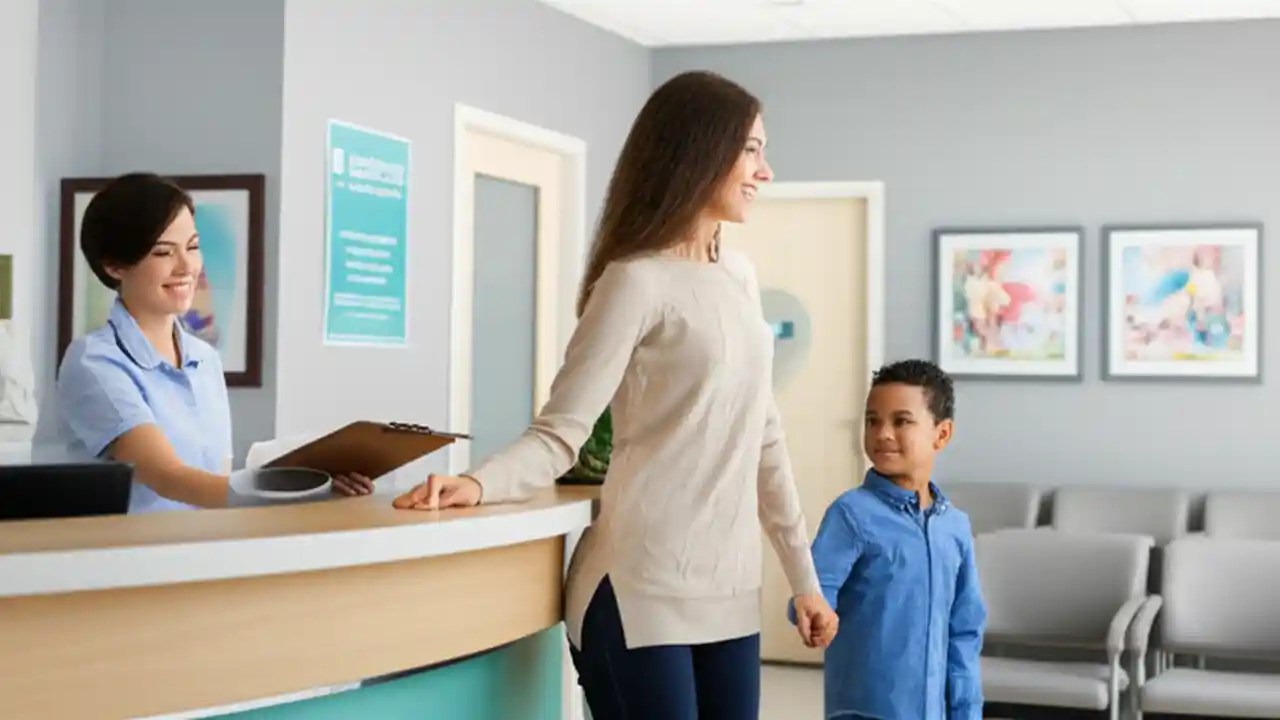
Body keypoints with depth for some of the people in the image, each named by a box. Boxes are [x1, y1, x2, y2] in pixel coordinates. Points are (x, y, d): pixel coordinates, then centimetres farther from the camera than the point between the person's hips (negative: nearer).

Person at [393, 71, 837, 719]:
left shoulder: (738, 277, 12)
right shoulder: (638, 281, -9)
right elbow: (559, 433, -13)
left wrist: (803, 577, 18)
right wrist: (479, 483, -32)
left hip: (730, 594, 7)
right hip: (641, 592, -7)